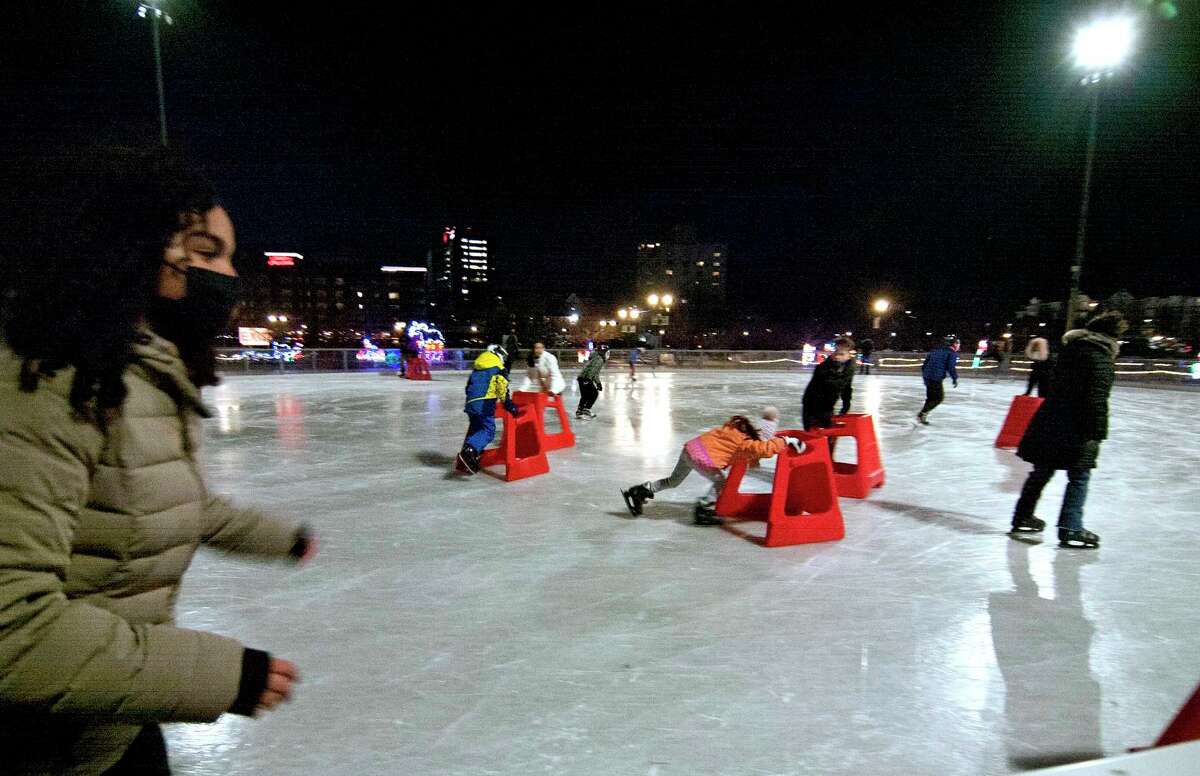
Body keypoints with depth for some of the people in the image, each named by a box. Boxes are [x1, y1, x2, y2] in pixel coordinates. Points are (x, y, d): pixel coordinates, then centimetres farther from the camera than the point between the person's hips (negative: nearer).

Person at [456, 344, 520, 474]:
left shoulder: (476, 369, 25)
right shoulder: (499, 368, 4)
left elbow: (468, 387, 27)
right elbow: (502, 388, -8)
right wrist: (509, 405, -7)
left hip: (471, 403, 7)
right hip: (485, 404, -7)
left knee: (474, 429, 18)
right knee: (488, 430, -9)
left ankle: (464, 461, 15)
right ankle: (469, 451, -32)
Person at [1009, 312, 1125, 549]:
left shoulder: (1072, 348, 13)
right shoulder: (1101, 356, -10)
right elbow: (1097, 398, -16)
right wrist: (1098, 433, -15)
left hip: (1049, 420, 7)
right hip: (1075, 428, -7)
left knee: (1042, 471, 15)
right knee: (1079, 476, 3)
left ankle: (1022, 517, 23)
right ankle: (1070, 529, 5)